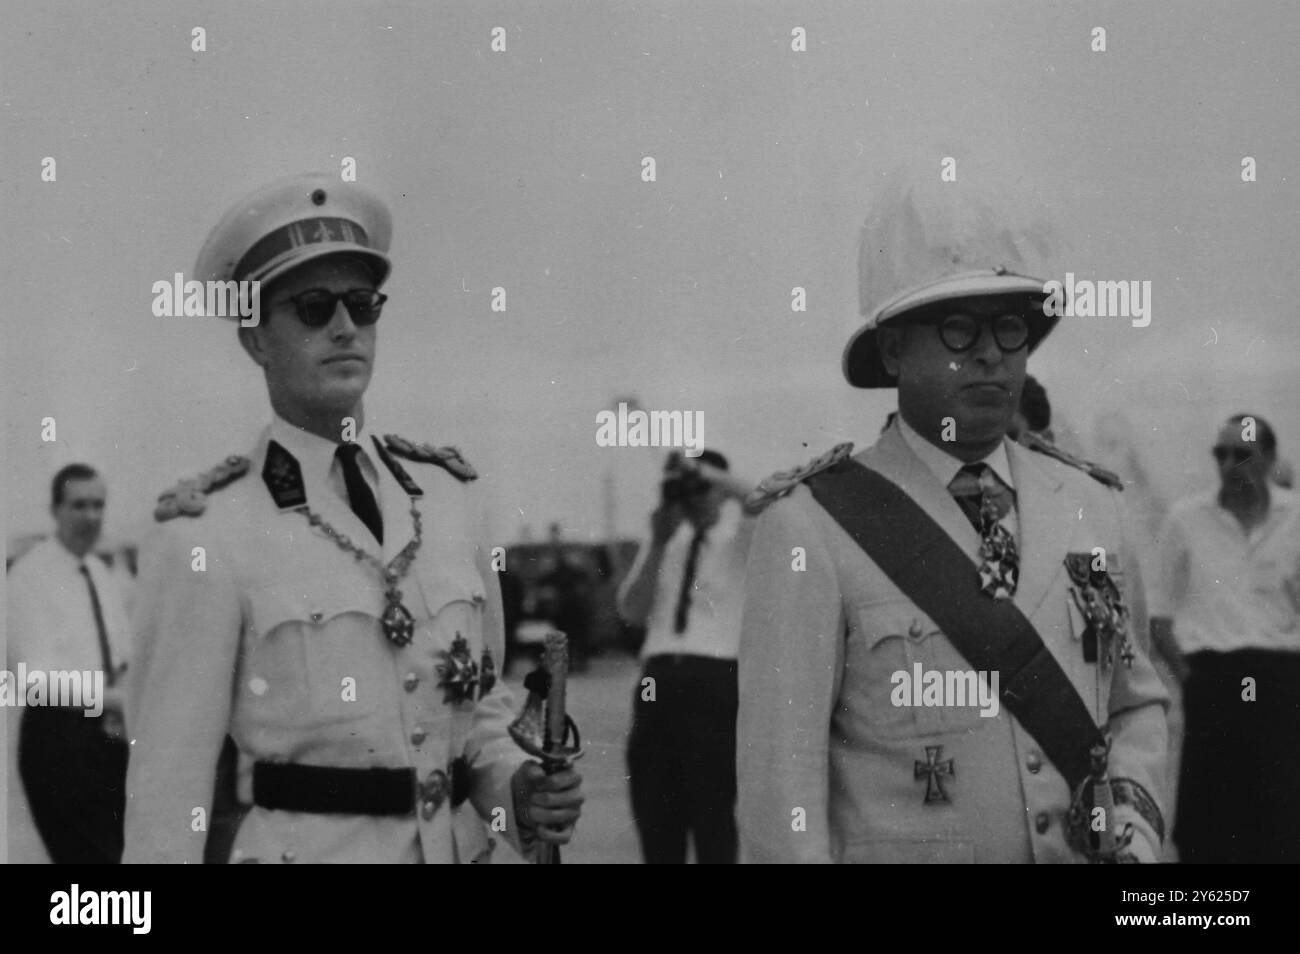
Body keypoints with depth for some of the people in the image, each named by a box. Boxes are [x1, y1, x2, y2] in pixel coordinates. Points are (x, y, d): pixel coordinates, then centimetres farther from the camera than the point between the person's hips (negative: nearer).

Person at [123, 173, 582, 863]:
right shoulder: (206, 537, -11)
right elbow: (167, 779, -10)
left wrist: (517, 788, -4)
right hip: (304, 849, -4)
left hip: (461, 843, 4)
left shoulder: (443, 491, 4)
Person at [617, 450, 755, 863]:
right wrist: (658, 543, -4)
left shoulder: (744, 531, 5)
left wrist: (707, 473, -16)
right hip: (659, 680, 4)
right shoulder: (668, 538, 15)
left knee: (712, 813, -3)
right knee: (654, 812, 8)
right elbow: (632, 611, 6)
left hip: (718, 683, -4)